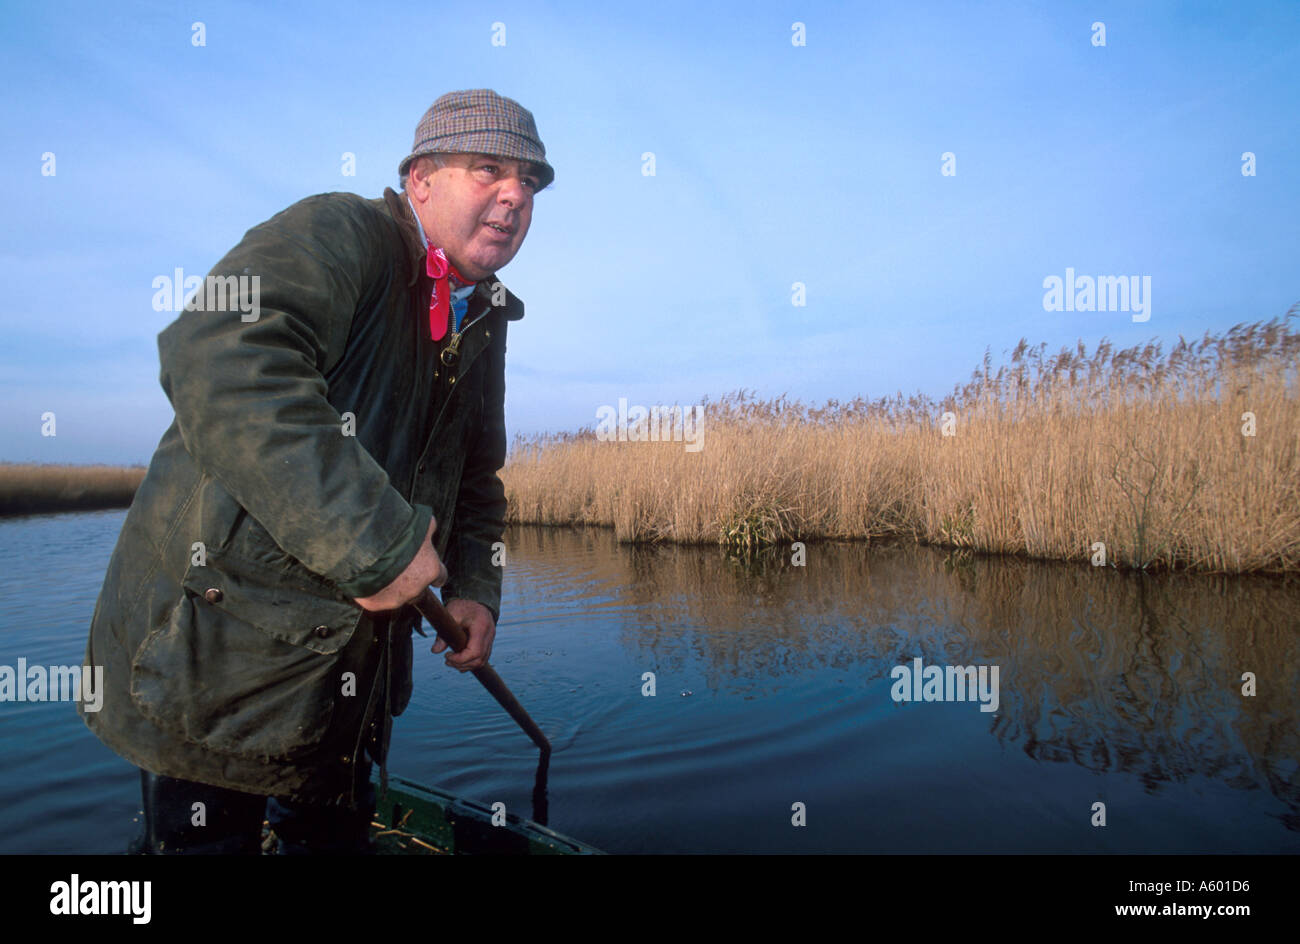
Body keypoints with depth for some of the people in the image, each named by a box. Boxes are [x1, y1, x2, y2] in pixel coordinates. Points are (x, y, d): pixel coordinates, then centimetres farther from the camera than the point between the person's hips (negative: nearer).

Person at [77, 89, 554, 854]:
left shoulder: (483, 328, 10)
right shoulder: (335, 234, -16)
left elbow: (476, 481, 22)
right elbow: (217, 360, -35)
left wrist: (475, 590, 6)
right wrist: (377, 540, -35)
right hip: (218, 644, -7)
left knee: (339, 834, 22)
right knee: (210, 837, 8)